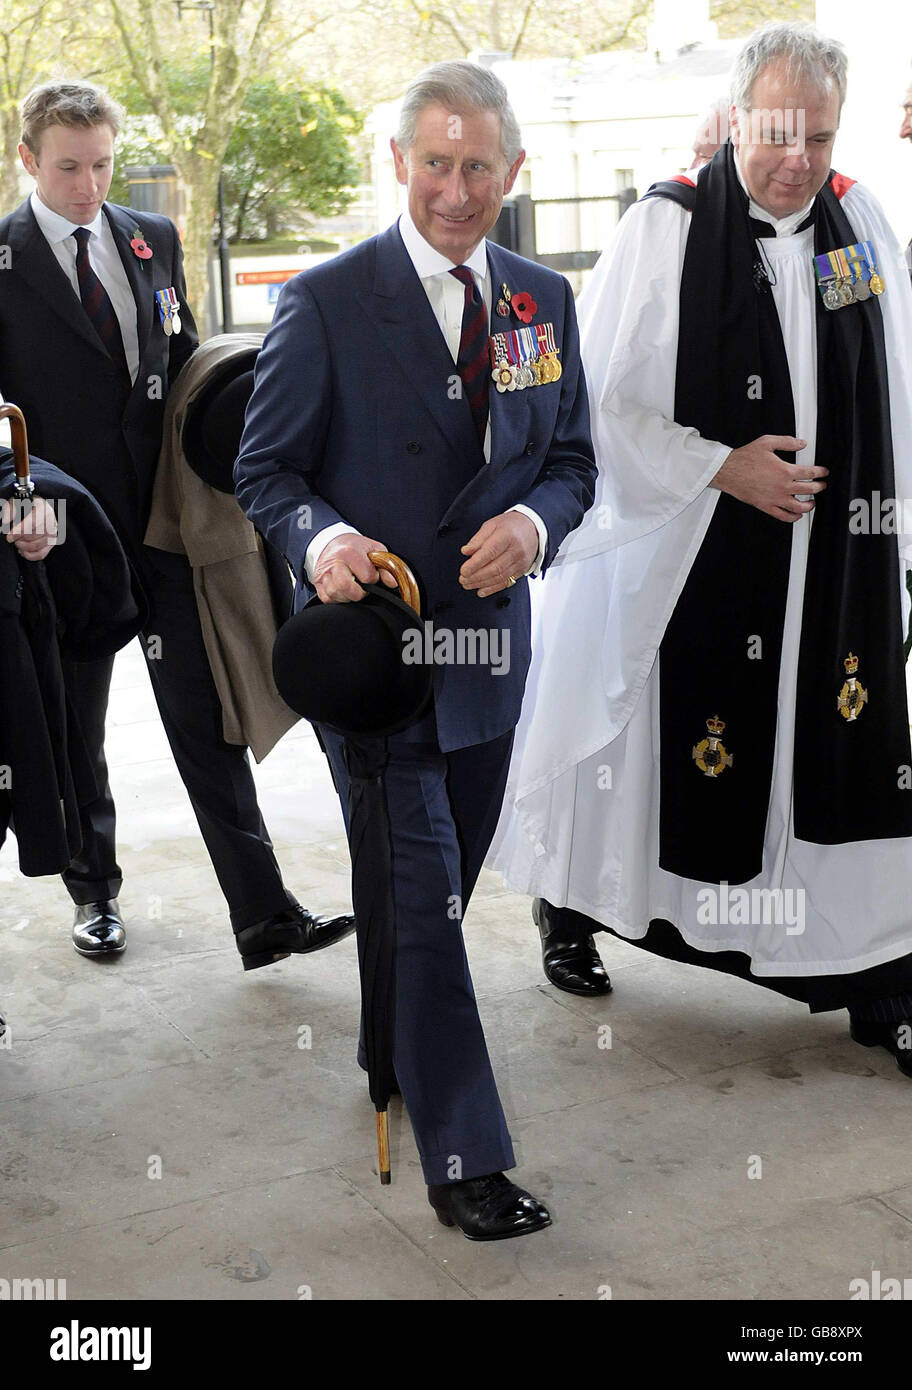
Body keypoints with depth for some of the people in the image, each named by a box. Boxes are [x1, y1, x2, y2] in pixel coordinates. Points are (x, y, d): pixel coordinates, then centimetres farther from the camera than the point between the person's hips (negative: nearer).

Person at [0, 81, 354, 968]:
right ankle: (95, 892, 31)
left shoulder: (153, 239, 8)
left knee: (204, 713, 0)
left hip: (162, 517, 2)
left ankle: (262, 912, 2)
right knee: (73, 725, 12)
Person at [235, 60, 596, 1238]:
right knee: (420, 902, -5)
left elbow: (572, 461, 10)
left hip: (488, 647, 5)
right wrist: (323, 538, -27)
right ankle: (462, 1158, 5)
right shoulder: (325, 303, -8)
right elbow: (265, 469, -6)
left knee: (441, 897, 19)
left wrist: (534, 519, -13)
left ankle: (398, 1058, 43)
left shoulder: (544, 299, 7)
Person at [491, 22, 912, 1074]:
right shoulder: (665, 231, -10)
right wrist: (721, 468, -16)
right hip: (690, 564, -4)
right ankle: (571, 907, 36)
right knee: (666, 755, 10)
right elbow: (597, 401, -10)